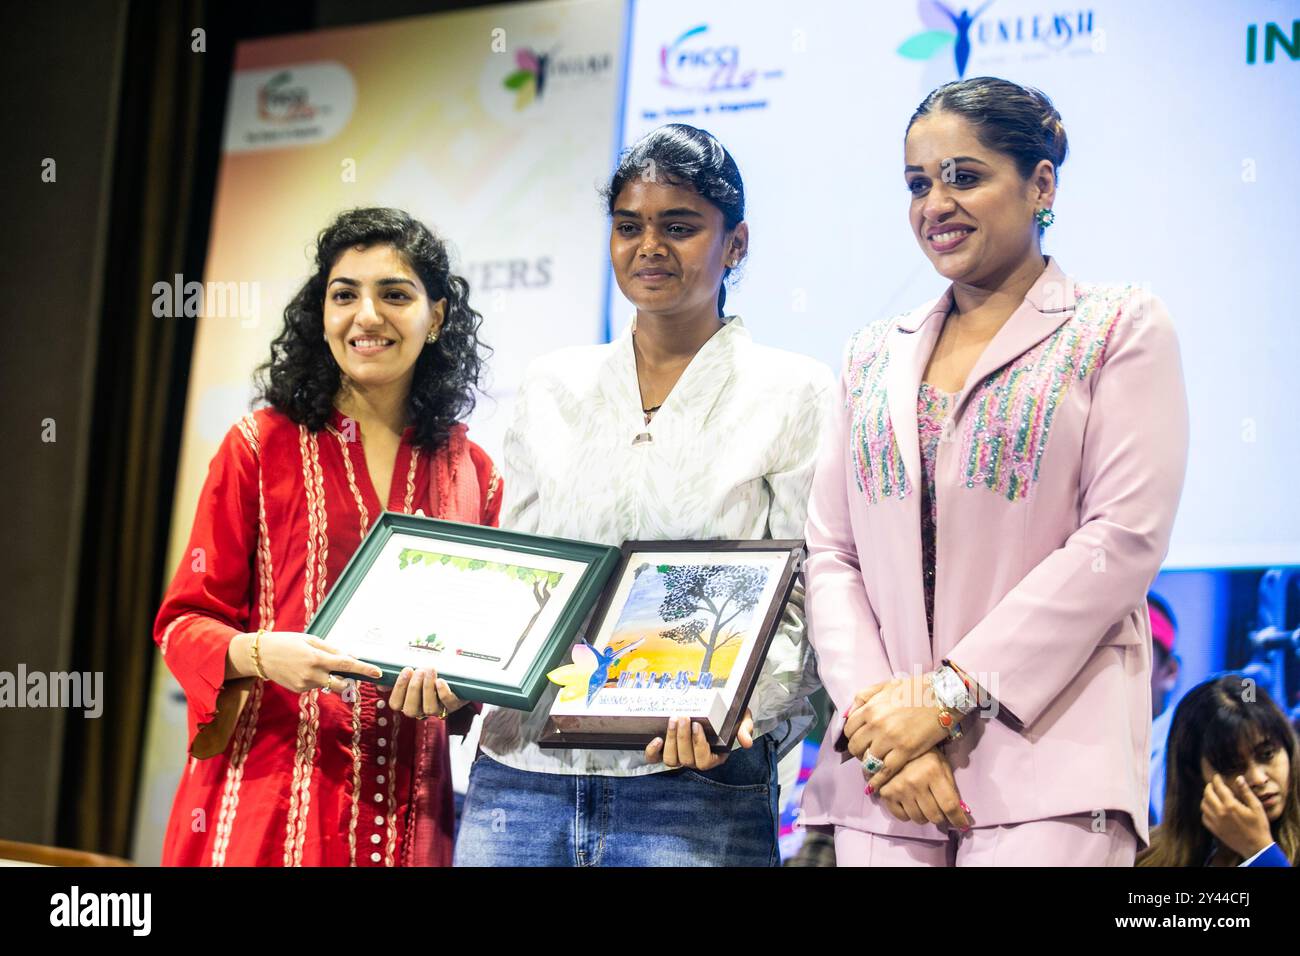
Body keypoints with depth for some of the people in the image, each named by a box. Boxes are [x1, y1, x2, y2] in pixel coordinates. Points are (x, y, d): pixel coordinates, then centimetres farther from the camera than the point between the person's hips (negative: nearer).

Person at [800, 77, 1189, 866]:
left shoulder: (1121, 328, 4)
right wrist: (876, 712, -7)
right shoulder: (874, 356, 17)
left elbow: (1124, 539, -7)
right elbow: (831, 553, 10)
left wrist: (950, 691, -11)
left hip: (1047, 757, -4)